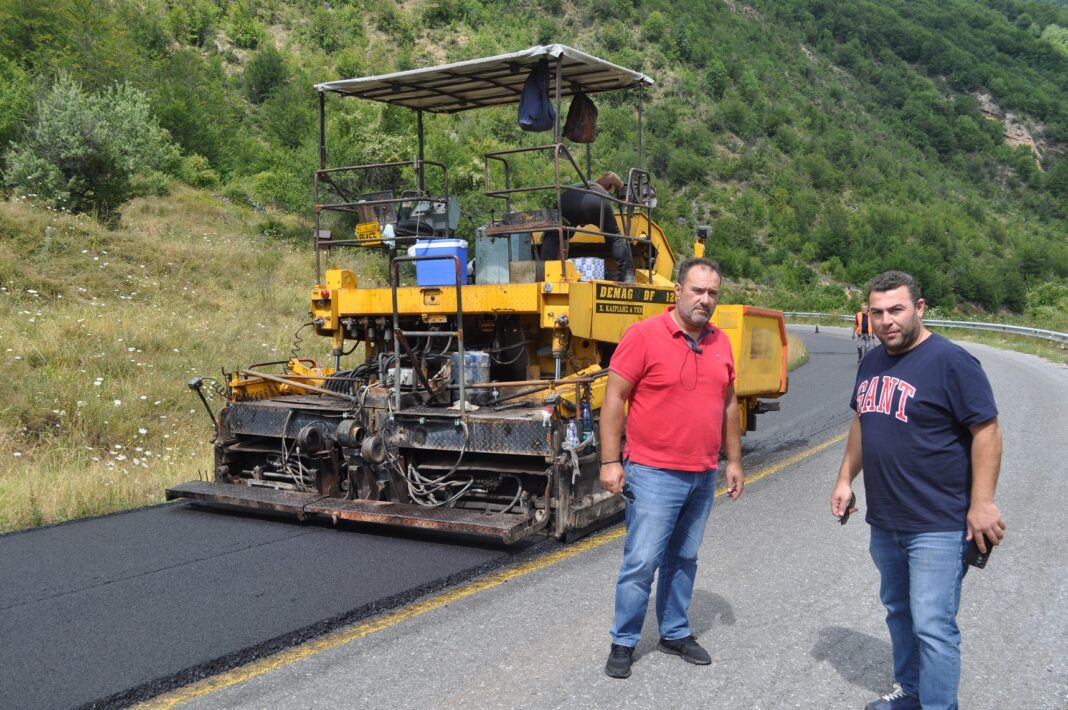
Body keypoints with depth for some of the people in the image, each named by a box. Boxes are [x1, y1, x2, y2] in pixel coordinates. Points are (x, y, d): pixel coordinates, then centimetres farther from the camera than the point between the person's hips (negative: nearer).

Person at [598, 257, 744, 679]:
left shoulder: (720, 343, 8)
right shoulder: (644, 335, -11)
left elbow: (728, 405, 17)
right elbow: (614, 399, -11)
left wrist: (734, 461, 15)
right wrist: (610, 462, -14)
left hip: (703, 477, 6)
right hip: (654, 474, -6)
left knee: (683, 560, 16)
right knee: (642, 563, -3)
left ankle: (675, 633, 30)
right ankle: (623, 643, 12)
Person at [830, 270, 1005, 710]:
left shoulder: (949, 361, -15)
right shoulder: (872, 363, 9)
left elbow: (986, 430, -16)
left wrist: (981, 502, -20)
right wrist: (846, 479, 16)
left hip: (937, 526, -8)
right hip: (884, 521, 8)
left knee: (932, 625, -6)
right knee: (898, 612, 20)